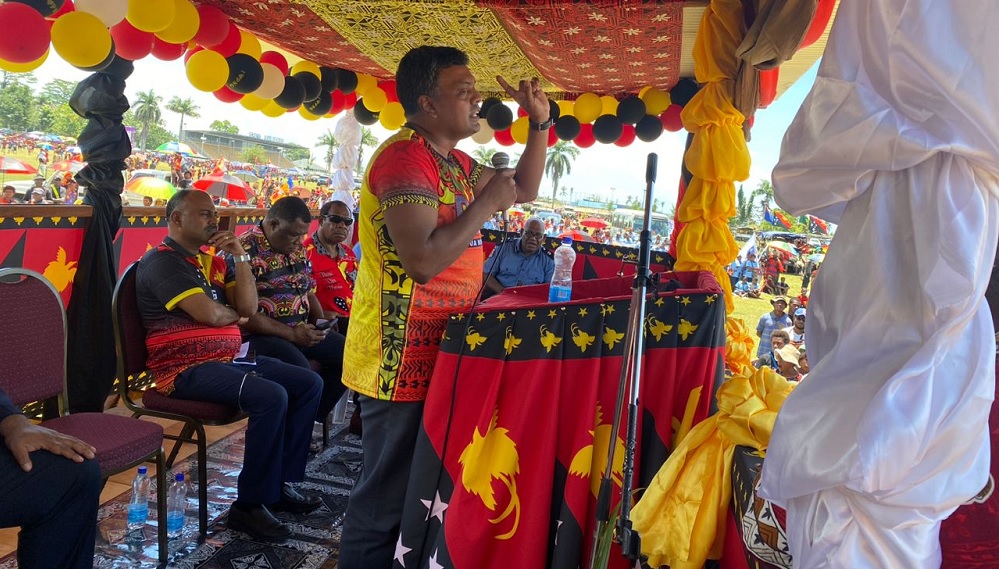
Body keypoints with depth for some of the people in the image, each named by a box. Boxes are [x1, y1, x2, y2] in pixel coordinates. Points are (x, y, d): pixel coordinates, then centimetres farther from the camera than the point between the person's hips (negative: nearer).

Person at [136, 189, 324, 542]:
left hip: (230, 359, 9)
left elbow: (249, 308, 5)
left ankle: (282, 482, 6)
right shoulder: (161, 262, -9)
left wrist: (240, 256, -1)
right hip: (186, 369, -9)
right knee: (271, 397, -30)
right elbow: (210, 313, -20)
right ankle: (249, 505, -15)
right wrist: (235, 315, 2)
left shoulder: (213, 261, 16)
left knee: (309, 383, 0)